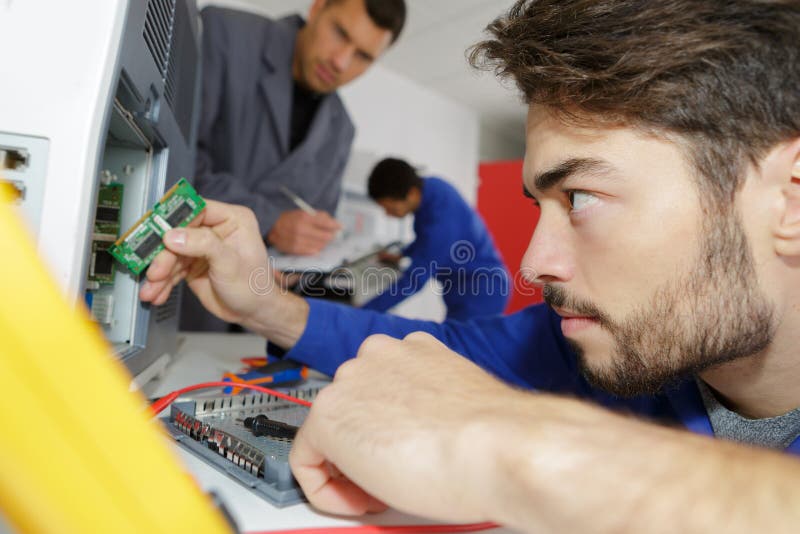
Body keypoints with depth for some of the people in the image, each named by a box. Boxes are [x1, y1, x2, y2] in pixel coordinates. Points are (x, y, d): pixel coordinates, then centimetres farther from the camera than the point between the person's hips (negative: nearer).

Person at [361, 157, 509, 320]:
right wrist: (402, 255, 16)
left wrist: (364, 313, -22)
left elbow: (415, 280, -26)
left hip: (480, 294, -9)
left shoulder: (441, 219, -31)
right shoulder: (429, 186, -5)